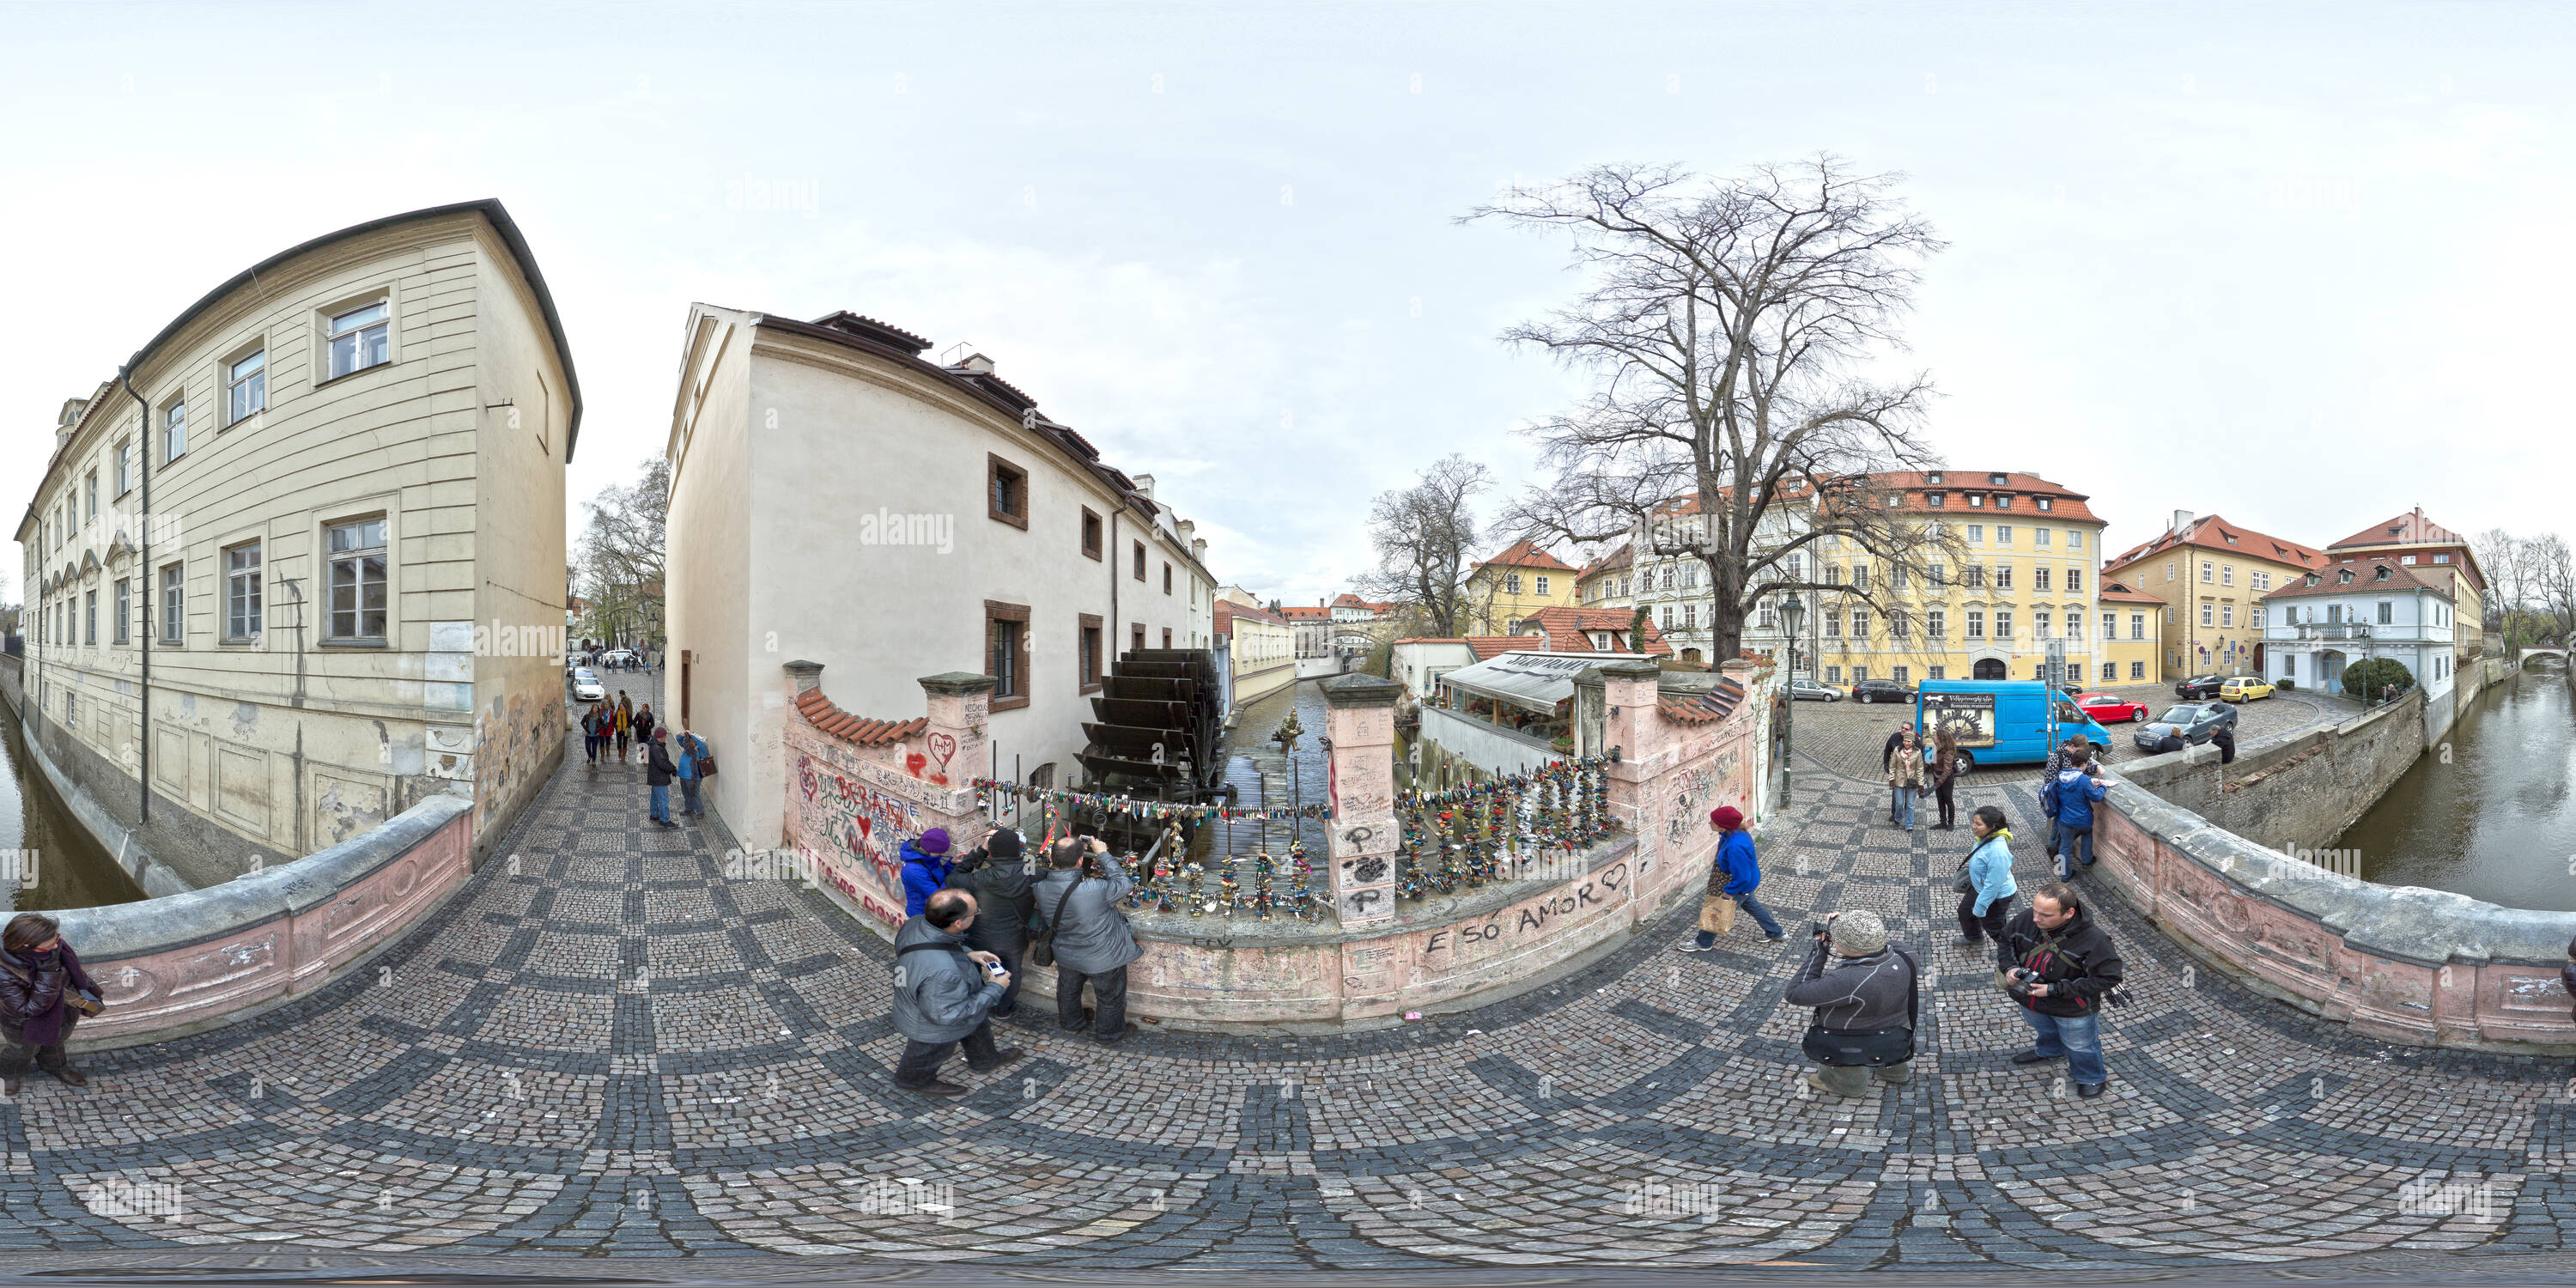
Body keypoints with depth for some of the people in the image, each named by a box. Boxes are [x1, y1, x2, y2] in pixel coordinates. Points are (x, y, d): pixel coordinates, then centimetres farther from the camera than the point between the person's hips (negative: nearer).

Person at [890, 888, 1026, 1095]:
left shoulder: (915, 923, -25)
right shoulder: (941, 972, -49)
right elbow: (947, 1015, -34)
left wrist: (967, 954, -8)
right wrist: (995, 989, -27)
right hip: (934, 1030, -7)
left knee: (979, 1025, 32)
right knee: (929, 1056, 27)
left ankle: (986, 1060, 60)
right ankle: (916, 1081, 58)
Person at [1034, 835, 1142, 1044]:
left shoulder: (1041, 888, -24)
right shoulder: (1094, 890, -42)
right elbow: (1124, 884, -23)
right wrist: (1103, 854, -18)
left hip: (1066, 956, 5)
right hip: (1103, 959, -5)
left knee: (1068, 990, 34)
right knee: (1110, 998, 24)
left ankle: (1071, 1022, 60)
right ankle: (1109, 1034, 47)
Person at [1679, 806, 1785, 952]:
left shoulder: (1735, 847, -43)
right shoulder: (1738, 832, -14)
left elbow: (1742, 878, -36)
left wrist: (1728, 891, -23)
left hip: (1740, 886, -9)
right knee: (1751, 905, 31)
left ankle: (1704, 943, 33)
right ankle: (1776, 933, 50)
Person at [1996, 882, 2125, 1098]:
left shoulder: (2092, 940, -37)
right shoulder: (2027, 919, -24)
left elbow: (2109, 977, -30)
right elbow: (2005, 941, -3)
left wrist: (2055, 990, -32)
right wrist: (2009, 967, -23)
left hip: (2073, 1010, -5)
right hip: (2031, 1000, 5)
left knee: (2080, 1046, 25)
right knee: (2046, 1031, 37)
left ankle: (2091, 1077, 55)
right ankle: (2050, 1051, 69)